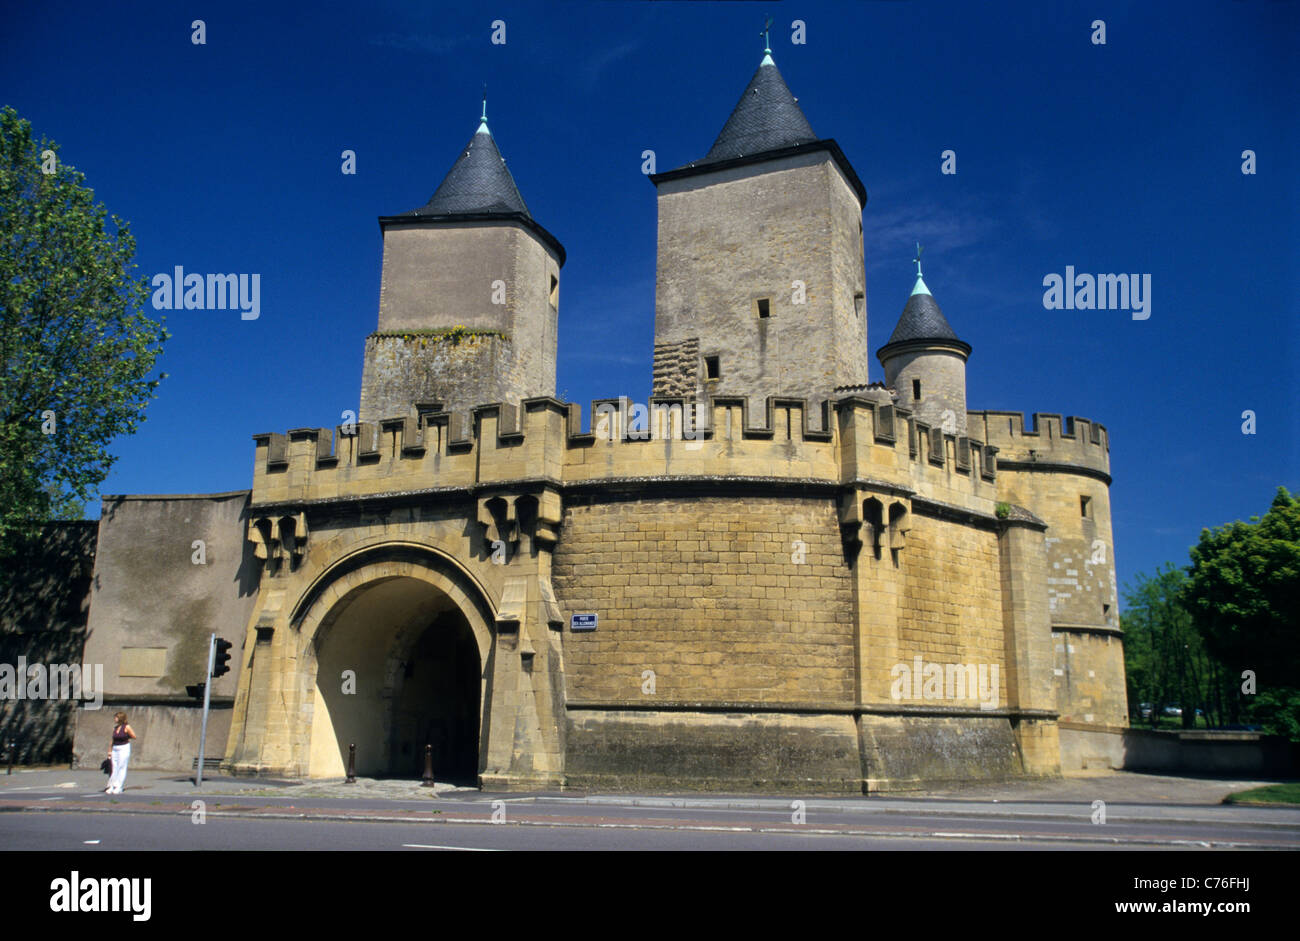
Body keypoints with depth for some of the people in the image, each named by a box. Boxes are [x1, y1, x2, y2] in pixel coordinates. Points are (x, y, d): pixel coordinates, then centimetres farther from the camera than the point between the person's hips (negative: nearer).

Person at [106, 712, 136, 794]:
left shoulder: (126, 727, -8)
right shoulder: (115, 728, 9)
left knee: (122, 768, -5)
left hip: (124, 748, -6)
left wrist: (125, 737, 5)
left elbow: (134, 736, -5)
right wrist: (110, 750, 12)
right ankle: (112, 787, 13)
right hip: (115, 749, 6)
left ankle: (119, 788, -3)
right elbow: (113, 740, 14)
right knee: (114, 768, 8)